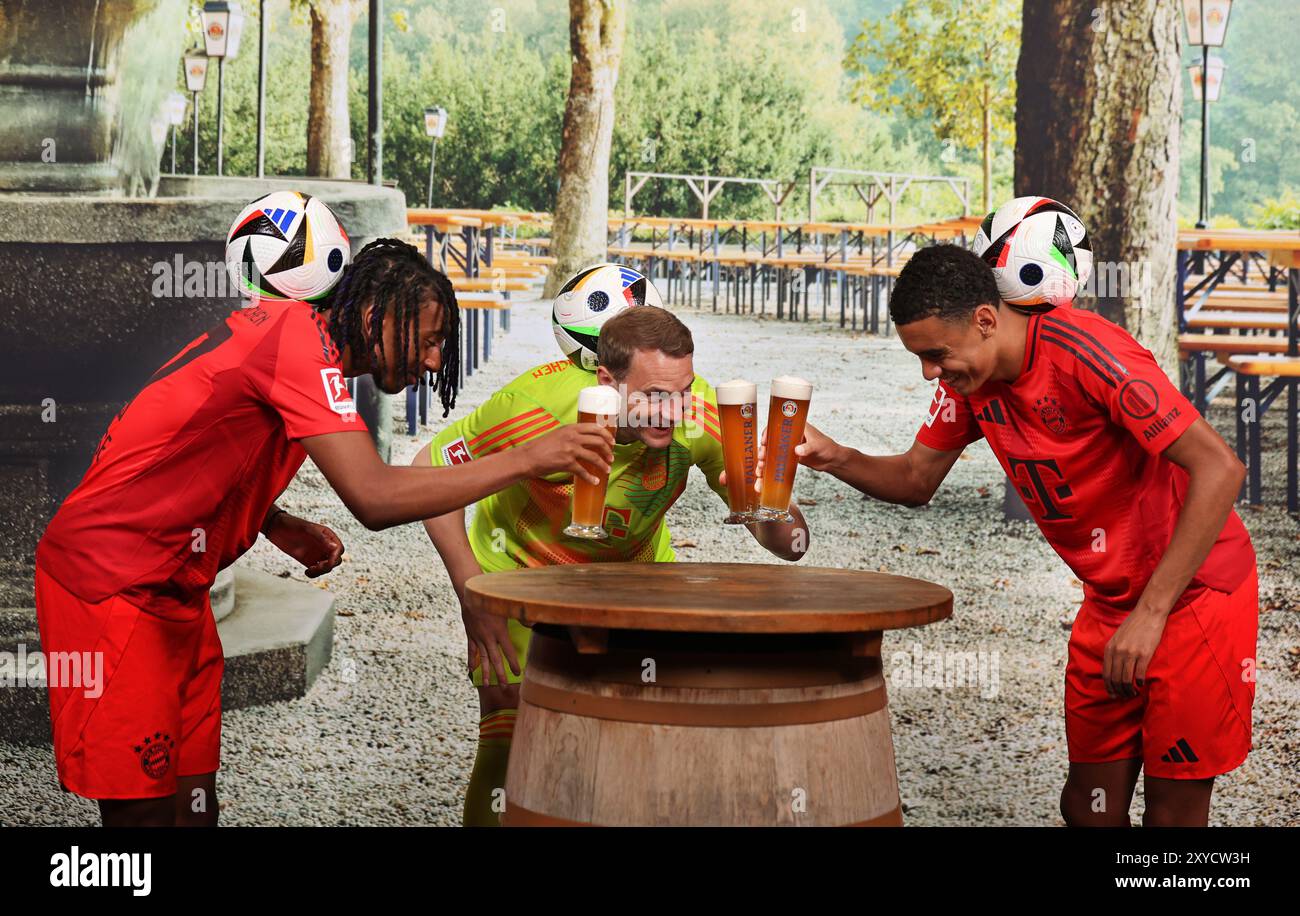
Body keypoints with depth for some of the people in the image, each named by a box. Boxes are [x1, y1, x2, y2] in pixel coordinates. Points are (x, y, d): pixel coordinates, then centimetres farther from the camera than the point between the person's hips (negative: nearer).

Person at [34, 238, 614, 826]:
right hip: (110, 579, -10)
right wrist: (527, 460, -25)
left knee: (192, 795, 6)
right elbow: (374, 497, -30)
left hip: (173, 588, 10)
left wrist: (279, 528, 2)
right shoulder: (299, 341, -20)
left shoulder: (283, 327, 9)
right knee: (144, 806, -9)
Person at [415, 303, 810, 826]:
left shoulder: (702, 416, -26)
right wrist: (471, 595, -25)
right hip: (523, 572, -3)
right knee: (510, 742, -15)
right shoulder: (539, 407, -34)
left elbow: (789, 546, -20)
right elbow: (429, 471, -19)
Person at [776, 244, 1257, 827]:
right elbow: (916, 480, 8)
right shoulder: (968, 375, -2)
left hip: (1195, 591, -7)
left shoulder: (1087, 353, -27)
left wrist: (1150, 612, -29)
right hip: (1109, 600, 7)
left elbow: (1220, 469, -29)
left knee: (1172, 814, -3)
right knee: (1089, 806, 9)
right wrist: (836, 459, -13)